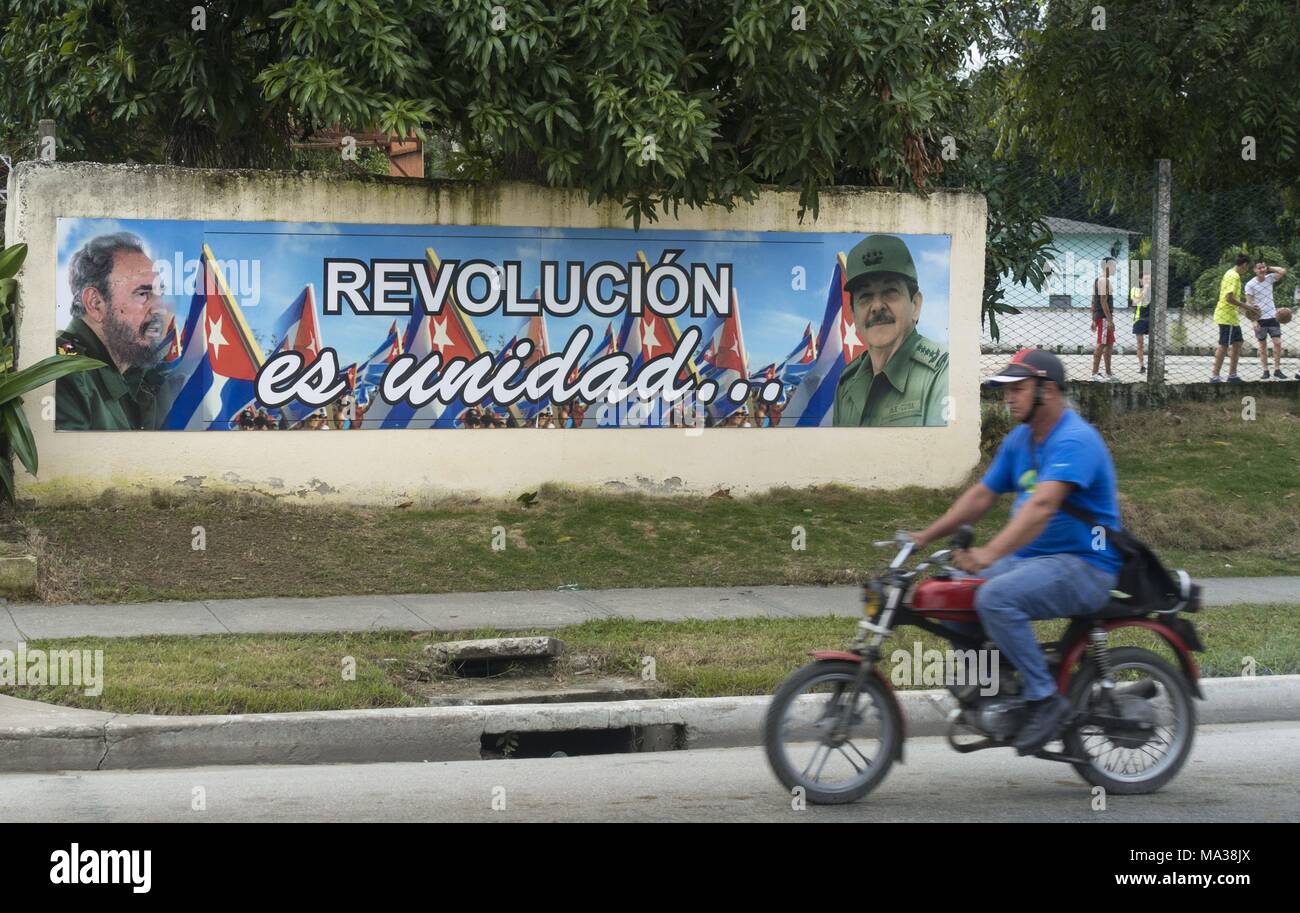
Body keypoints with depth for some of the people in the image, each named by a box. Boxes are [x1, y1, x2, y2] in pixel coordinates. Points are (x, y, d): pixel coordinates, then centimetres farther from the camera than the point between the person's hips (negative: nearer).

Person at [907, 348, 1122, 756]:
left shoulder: (1075, 440, -18)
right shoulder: (1019, 440, 13)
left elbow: (1043, 505, -32)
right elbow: (982, 494, 19)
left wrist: (990, 555, -43)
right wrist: (926, 536, 9)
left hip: (1084, 565, -10)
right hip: (1032, 559, 10)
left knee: (996, 598, -31)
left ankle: (1045, 699, -21)